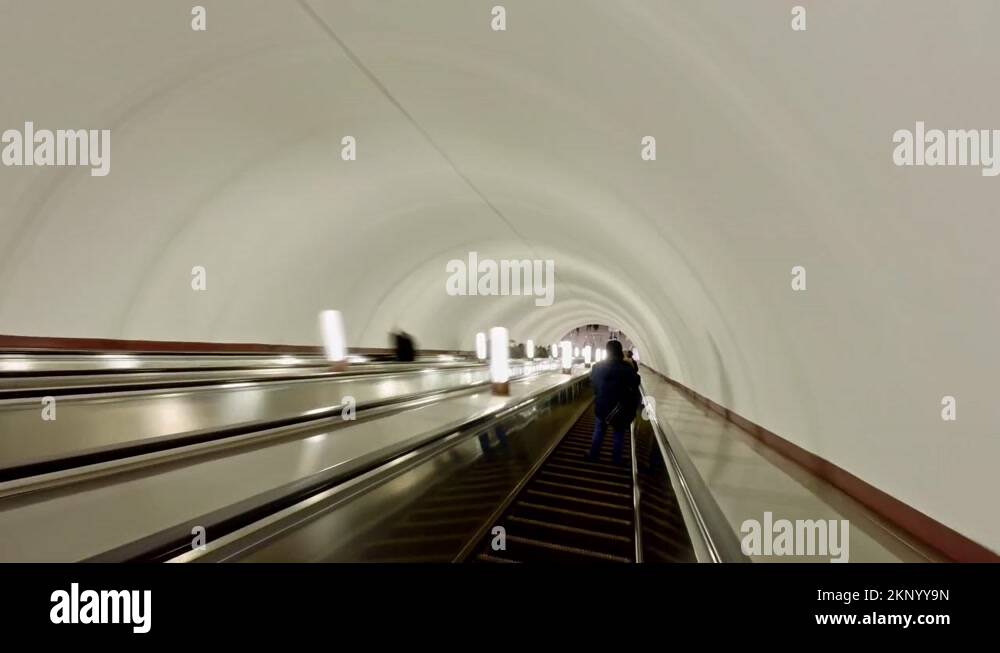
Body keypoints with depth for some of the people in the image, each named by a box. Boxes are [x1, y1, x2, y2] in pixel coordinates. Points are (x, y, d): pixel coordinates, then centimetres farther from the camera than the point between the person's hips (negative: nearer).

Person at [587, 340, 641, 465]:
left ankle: (593, 455, 29)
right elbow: (635, 383, -5)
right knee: (619, 432, 15)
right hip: (620, 407, -2)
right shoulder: (627, 368, -18)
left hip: (602, 405, 2)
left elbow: (592, 380, 9)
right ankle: (616, 459, 25)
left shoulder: (598, 367, -8)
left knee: (599, 430, 20)